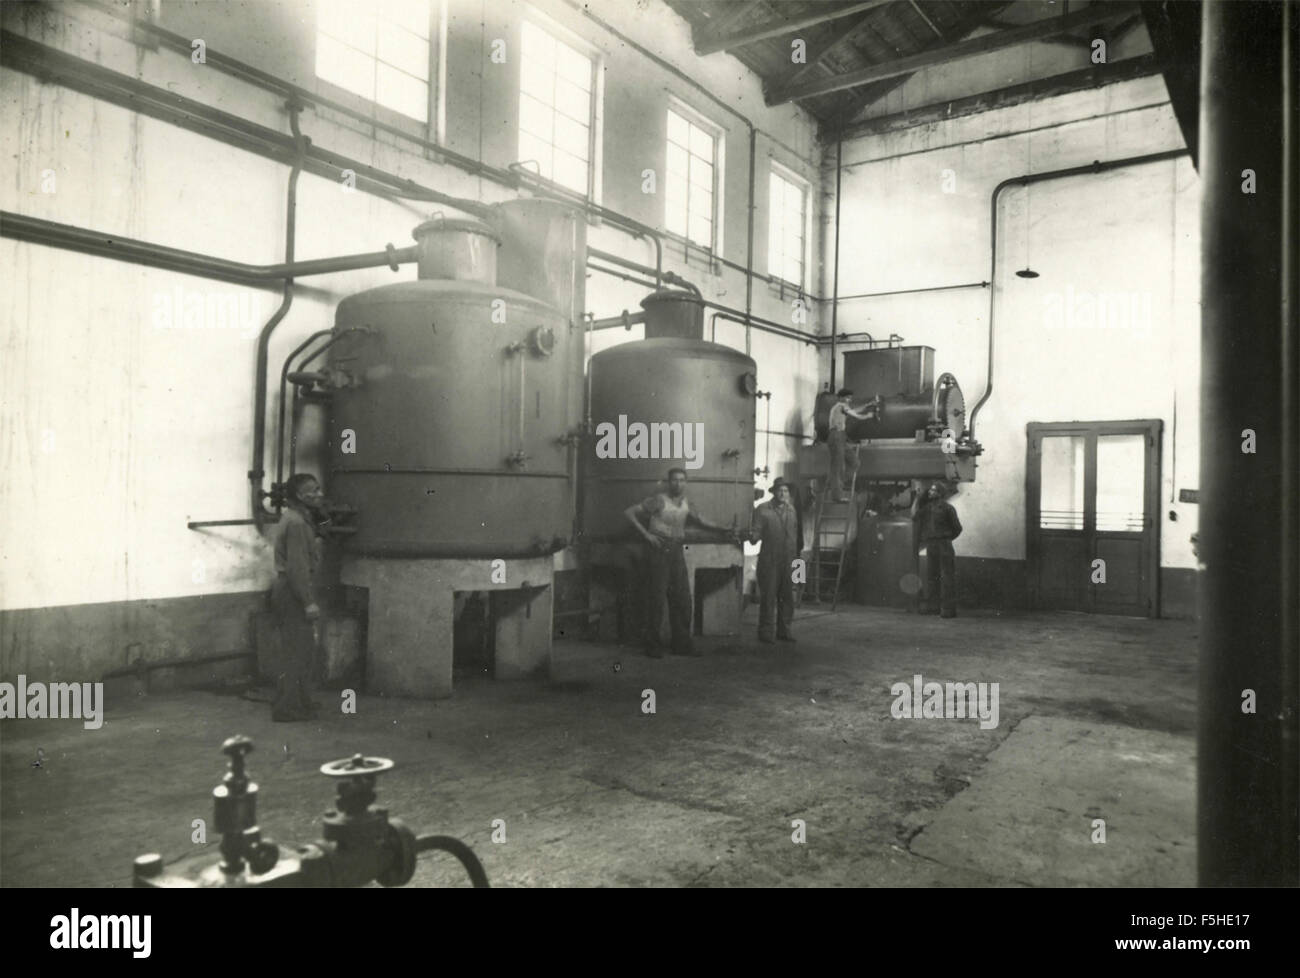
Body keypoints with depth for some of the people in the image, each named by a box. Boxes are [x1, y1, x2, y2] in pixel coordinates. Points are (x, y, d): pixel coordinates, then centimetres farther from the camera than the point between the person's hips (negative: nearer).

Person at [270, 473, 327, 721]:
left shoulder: (298, 518, 15)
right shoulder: (296, 523, -17)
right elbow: (297, 566, -22)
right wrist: (309, 602, -23)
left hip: (289, 590, 10)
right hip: (294, 592, -10)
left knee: (302, 653, 17)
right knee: (297, 653, -5)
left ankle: (300, 704, 26)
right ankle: (287, 709, 1)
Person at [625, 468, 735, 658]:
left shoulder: (687, 504, 10)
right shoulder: (660, 500, -7)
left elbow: (702, 521, 18)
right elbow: (629, 512, -8)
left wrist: (722, 529, 1)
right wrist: (646, 534, -13)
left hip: (677, 551, 6)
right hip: (659, 549, -6)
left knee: (682, 598, 7)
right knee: (658, 597, -6)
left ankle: (682, 644, 17)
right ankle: (652, 645, 3)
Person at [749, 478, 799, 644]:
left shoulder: (791, 509, 11)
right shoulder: (762, 510, -4)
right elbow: (755, 536, -8)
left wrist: (795, 554, 14)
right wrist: (753, 536, -30)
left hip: (788, 561, 5)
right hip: (769, 561, -5)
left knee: (788, 597, 8)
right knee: (768, 597, -3)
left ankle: (783, 630, 18)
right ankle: (765, 631, 6)